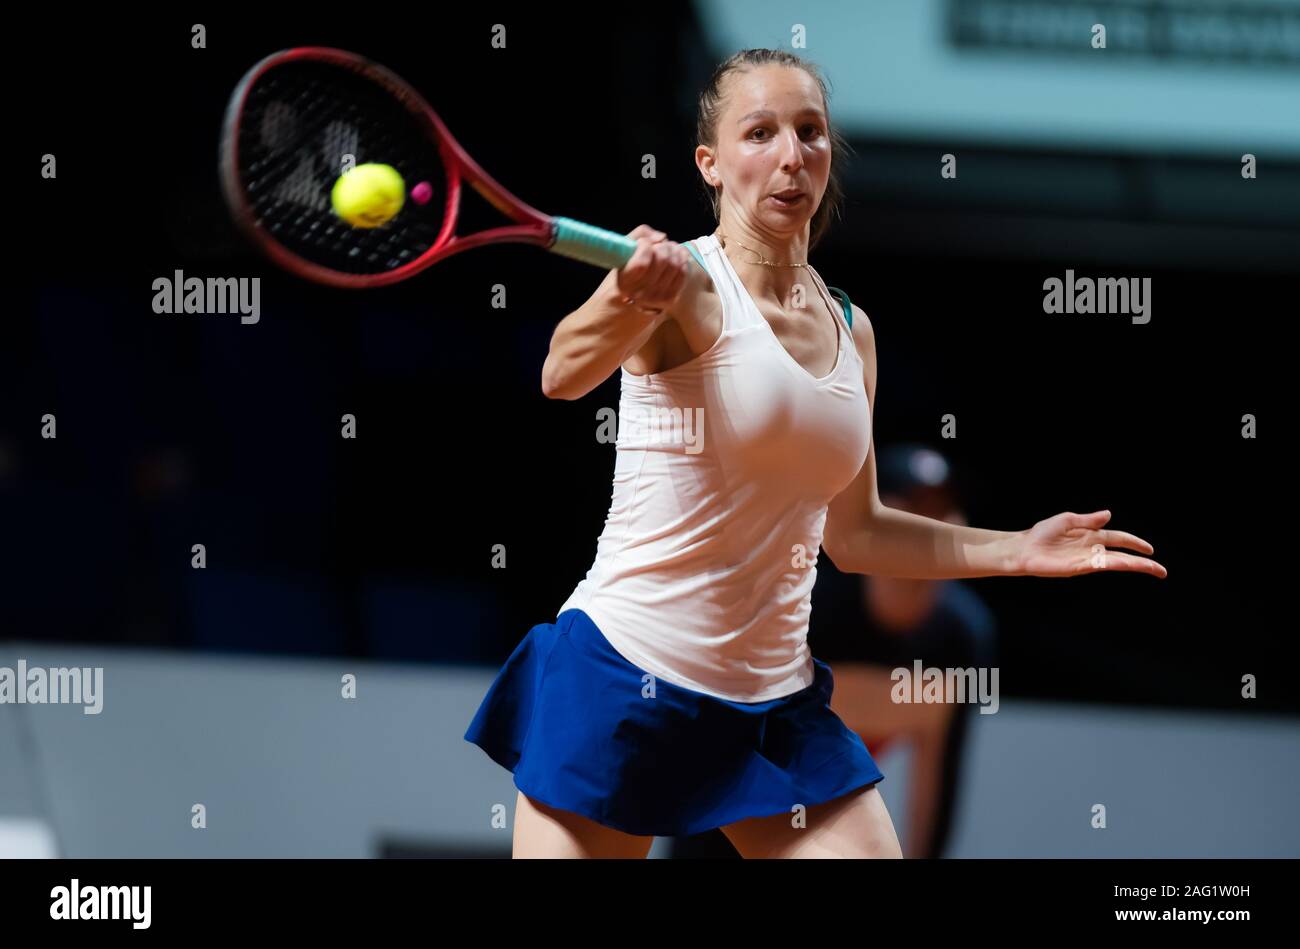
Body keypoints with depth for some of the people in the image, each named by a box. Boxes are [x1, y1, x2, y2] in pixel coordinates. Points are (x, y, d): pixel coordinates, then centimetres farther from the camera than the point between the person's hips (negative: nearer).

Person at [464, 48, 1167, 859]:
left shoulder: (851, 331, 10)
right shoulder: (684, 282, -11)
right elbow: (564, 375, -33)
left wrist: (1018, 550, 13)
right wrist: (634, 300, -54)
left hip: (775, 700, 6)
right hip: (622, 677, -6)